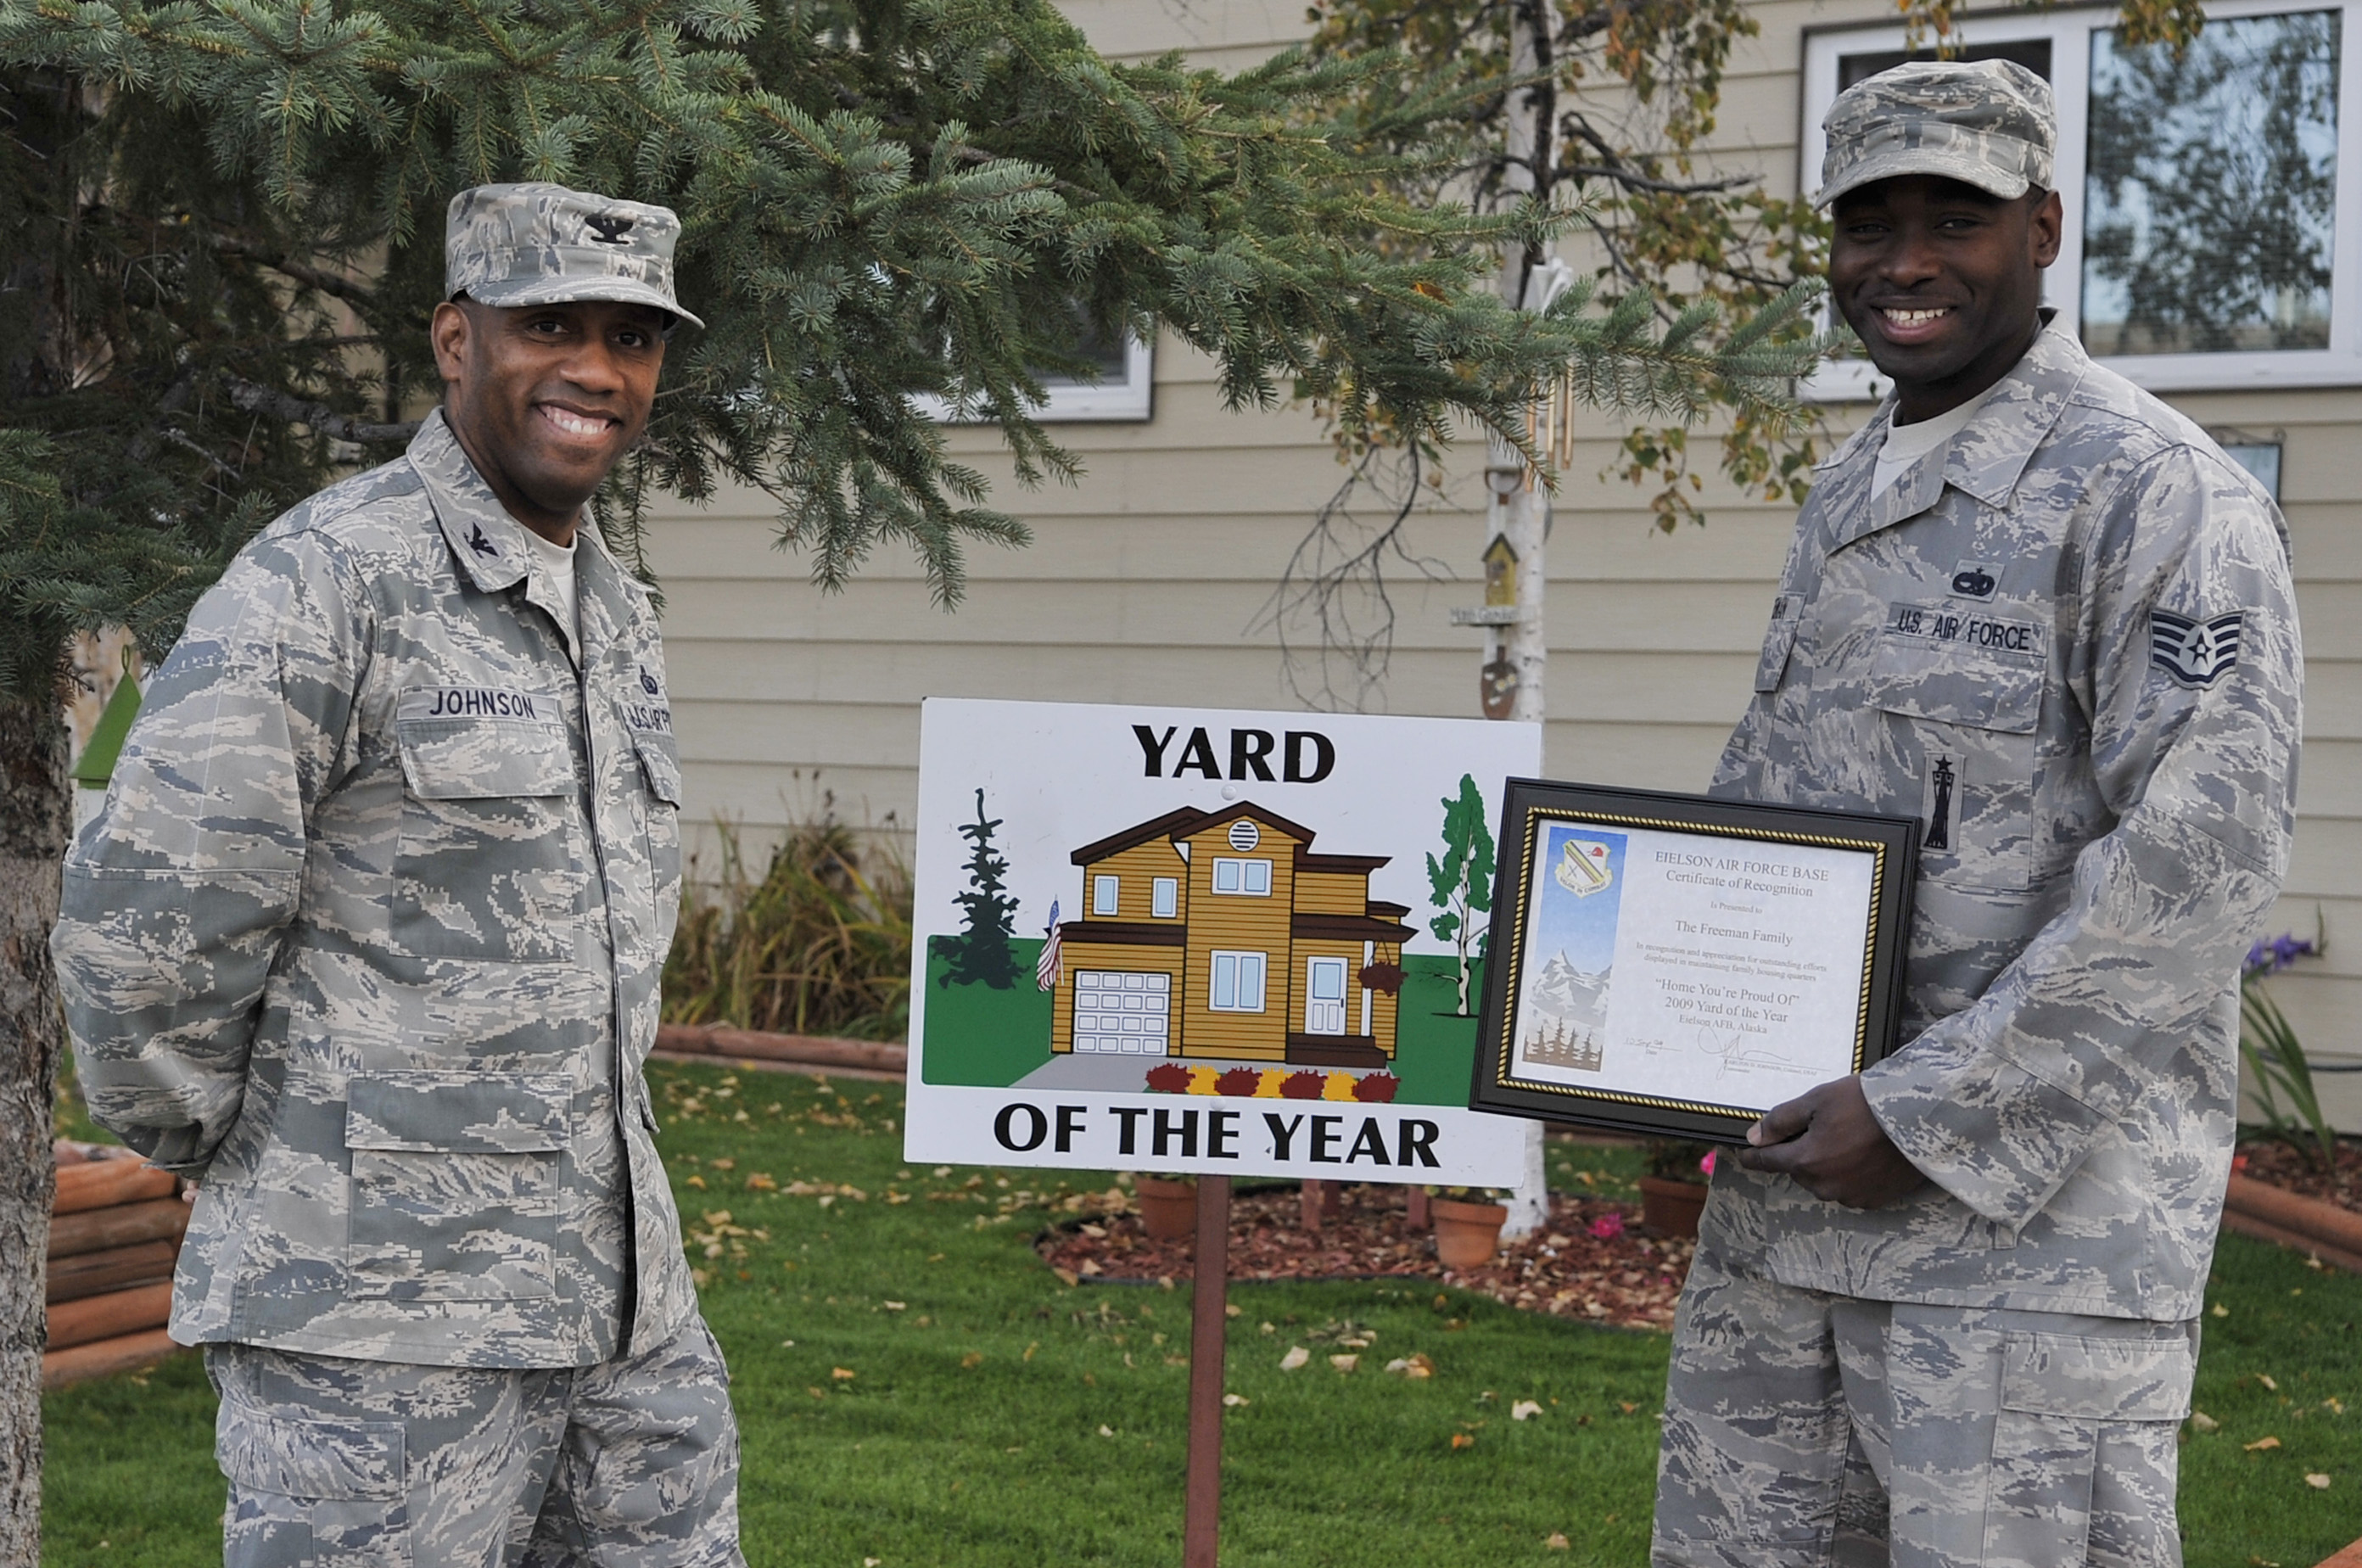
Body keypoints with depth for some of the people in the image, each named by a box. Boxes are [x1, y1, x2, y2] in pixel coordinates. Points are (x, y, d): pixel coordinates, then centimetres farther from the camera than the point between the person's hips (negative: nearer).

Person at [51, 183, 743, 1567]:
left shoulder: (622, 618, 15)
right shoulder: (326, 582, -12)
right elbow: (141, 919, -15)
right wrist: (202, 1141, -3)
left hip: (630, 1296, 8)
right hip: (385, 1313, -8)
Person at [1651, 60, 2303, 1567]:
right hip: (1788, 1179, 8)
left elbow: (2202, 860, -18)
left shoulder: (2155, 492, -10)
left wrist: (1928, 1118, -19)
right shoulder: (1846, 500, 17)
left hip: (2035, 1211, -8)